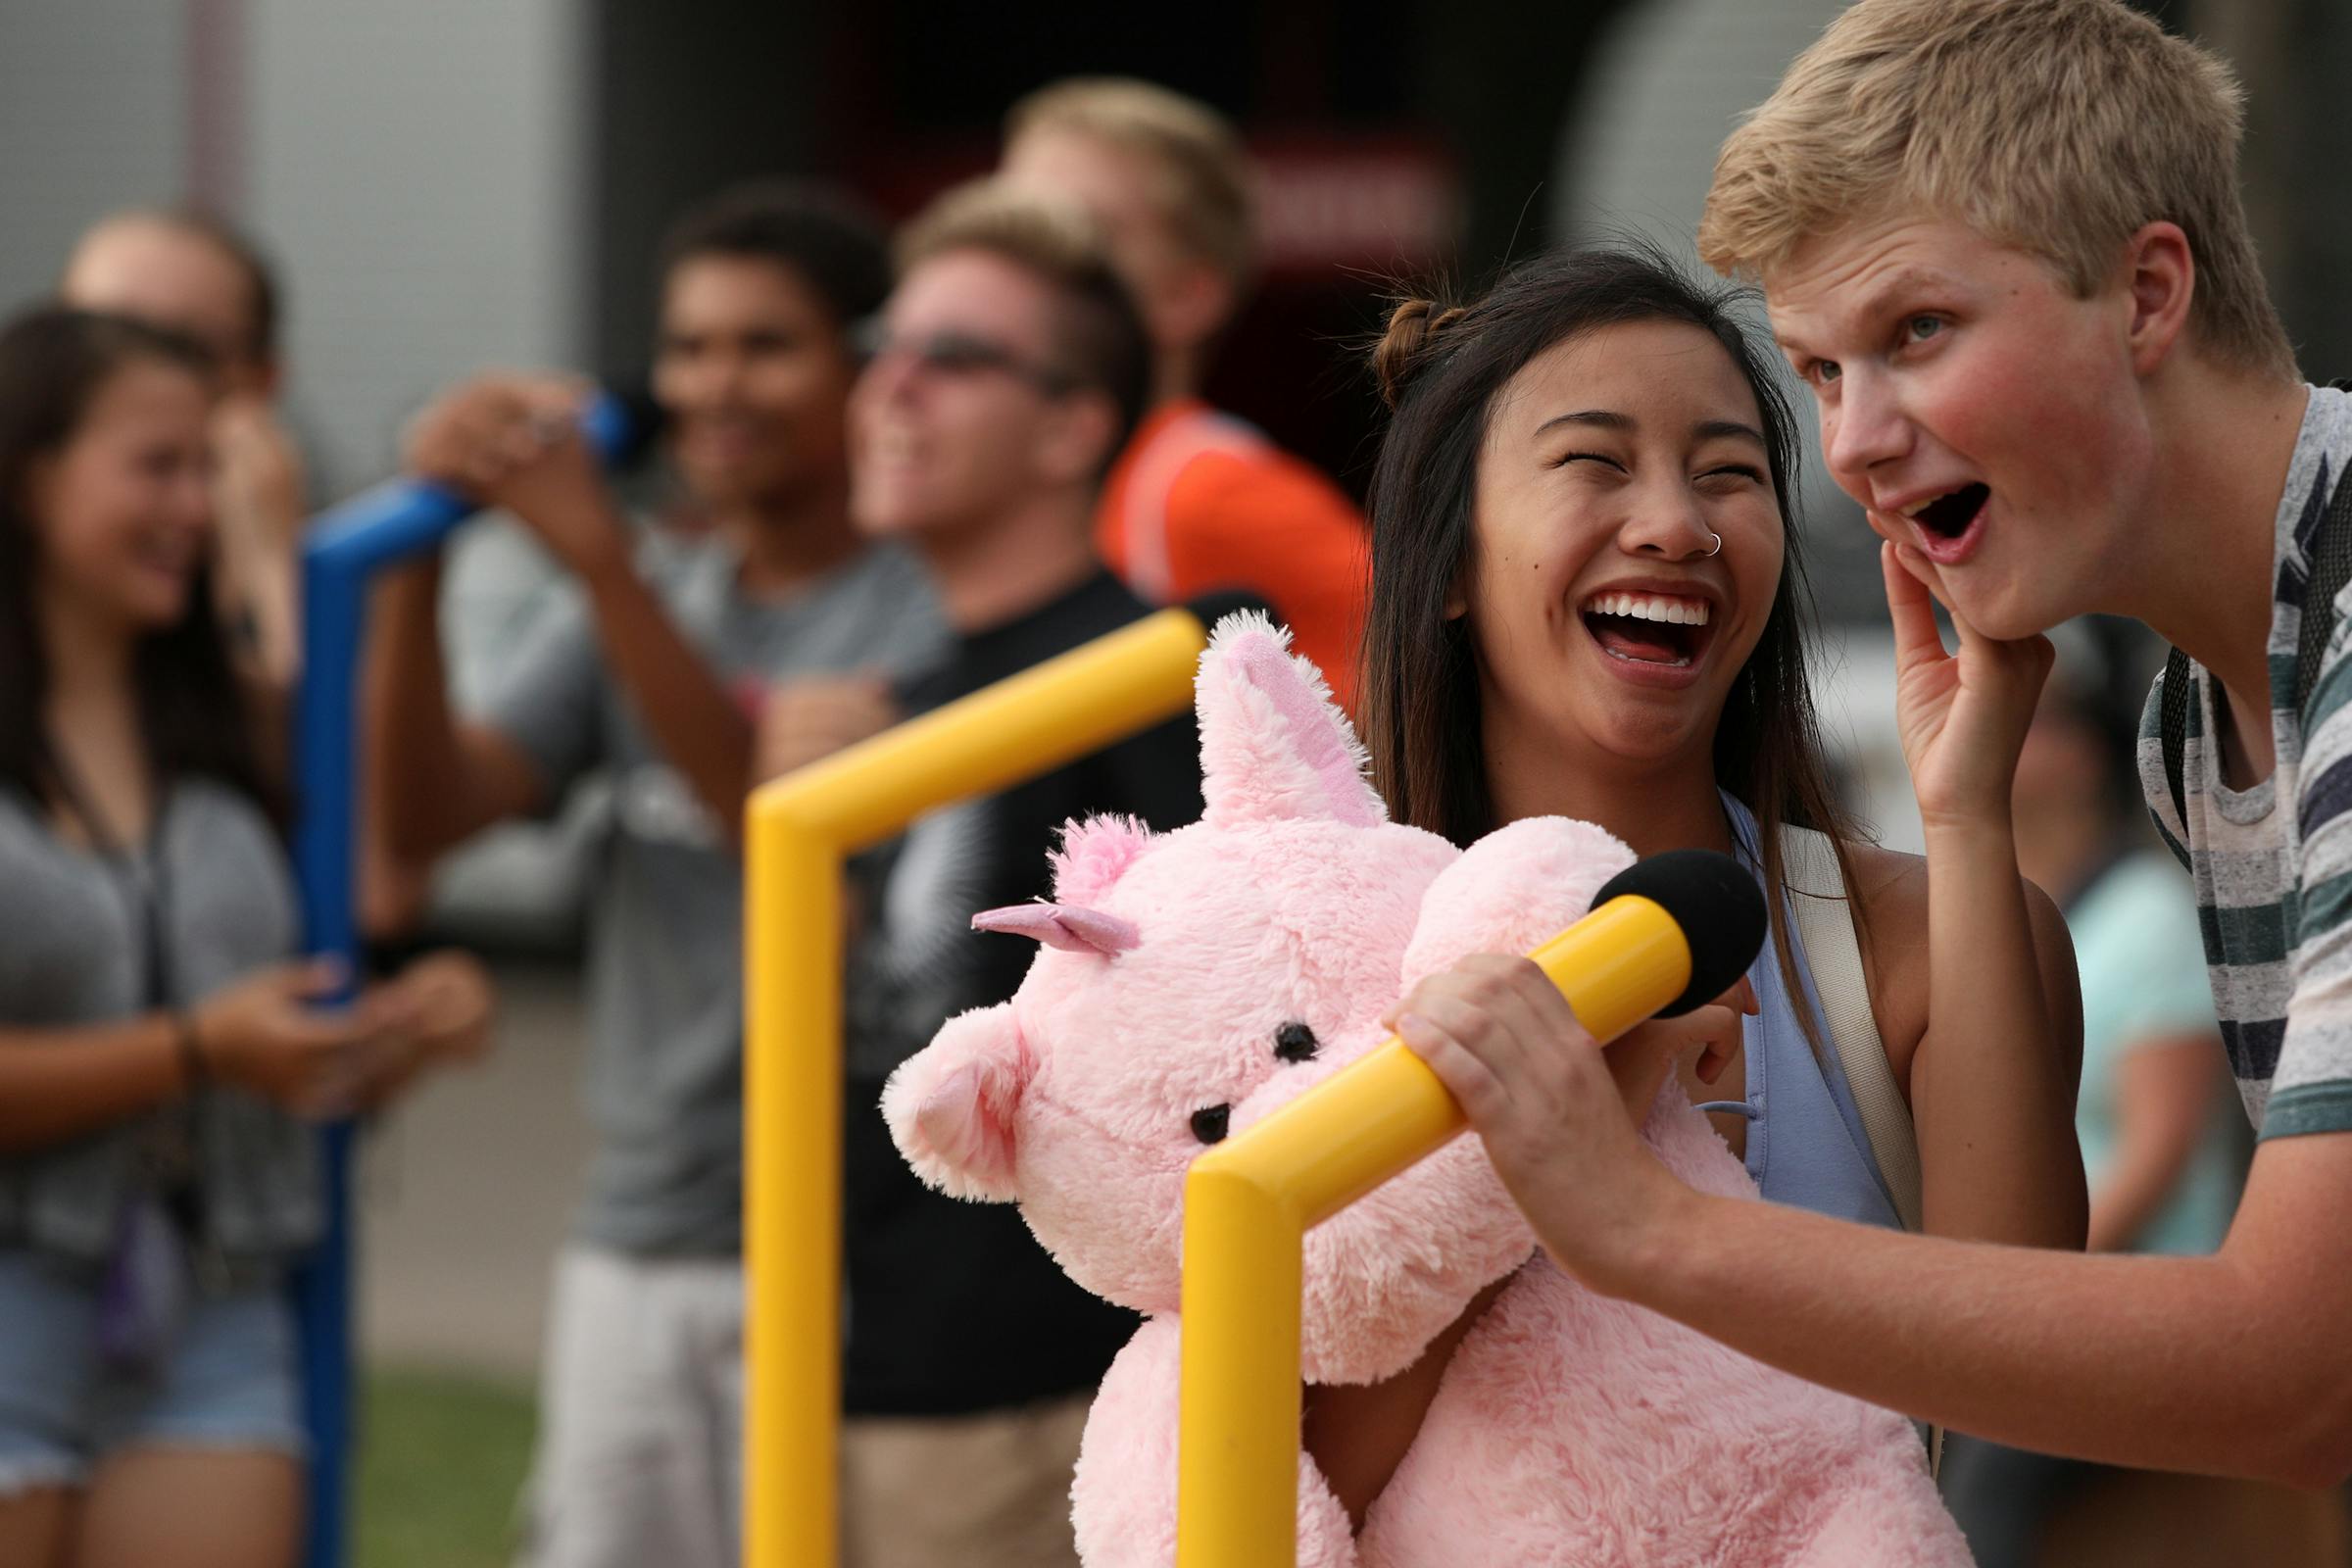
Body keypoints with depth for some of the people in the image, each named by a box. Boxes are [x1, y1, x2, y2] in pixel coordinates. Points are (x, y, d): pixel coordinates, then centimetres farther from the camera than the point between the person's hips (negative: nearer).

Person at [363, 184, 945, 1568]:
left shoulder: (932, 617, -6)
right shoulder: (638, 602, 13)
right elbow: (425, 817, 2)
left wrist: (602, 557, -27)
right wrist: (420, 557, -13)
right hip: (635, 1245, 6)